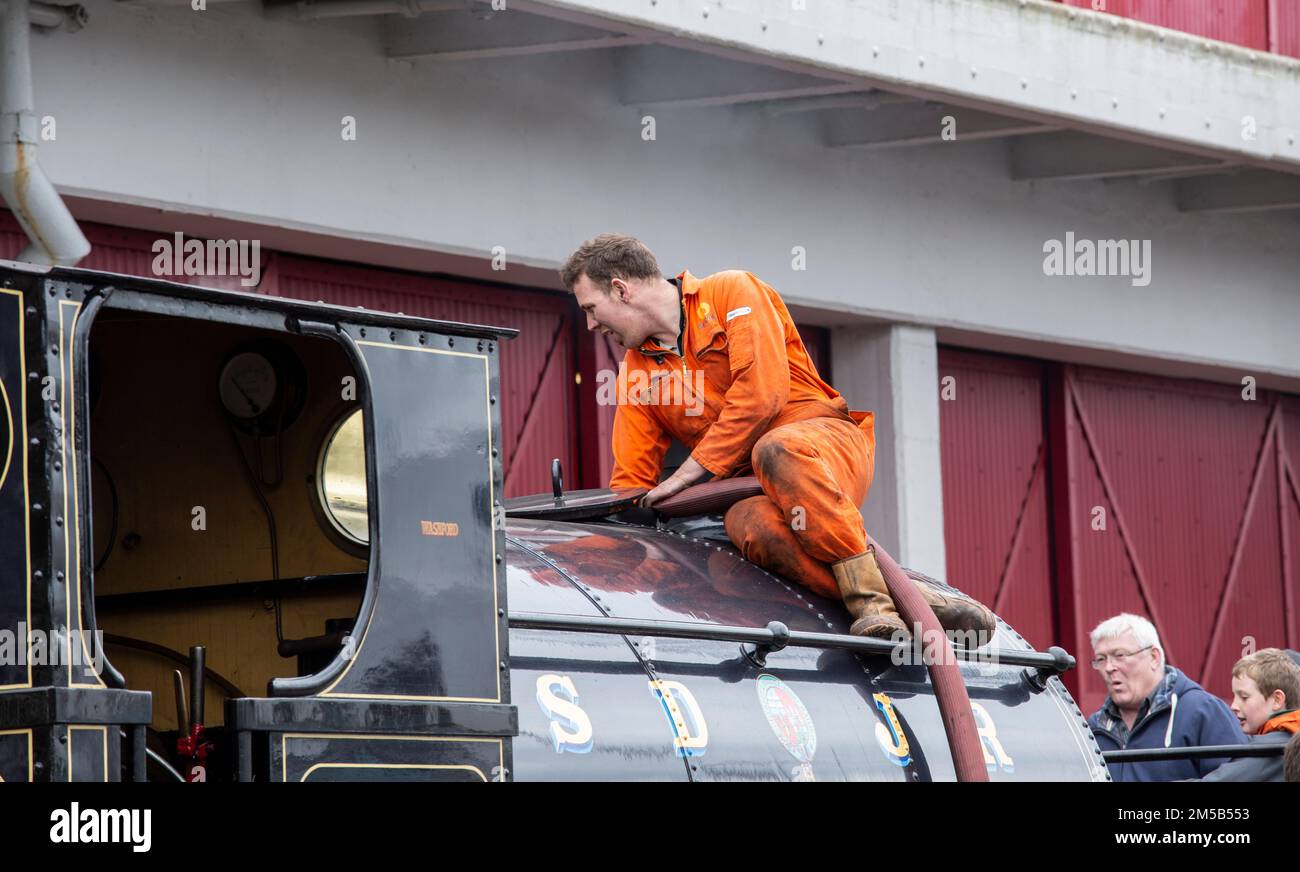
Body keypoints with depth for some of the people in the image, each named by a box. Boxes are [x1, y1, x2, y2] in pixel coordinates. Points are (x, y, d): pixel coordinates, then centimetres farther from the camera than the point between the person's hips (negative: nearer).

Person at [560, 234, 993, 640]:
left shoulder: (730, 293, 1)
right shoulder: (636, 377, 20)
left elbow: (763, 391, -12)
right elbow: (631, 481, 19)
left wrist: (692, 469, -12)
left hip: (826, 442, -4)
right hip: (746, 483, 4)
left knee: (777, 449, -42)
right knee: (752, 527, -36)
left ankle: (873, 597, -44)